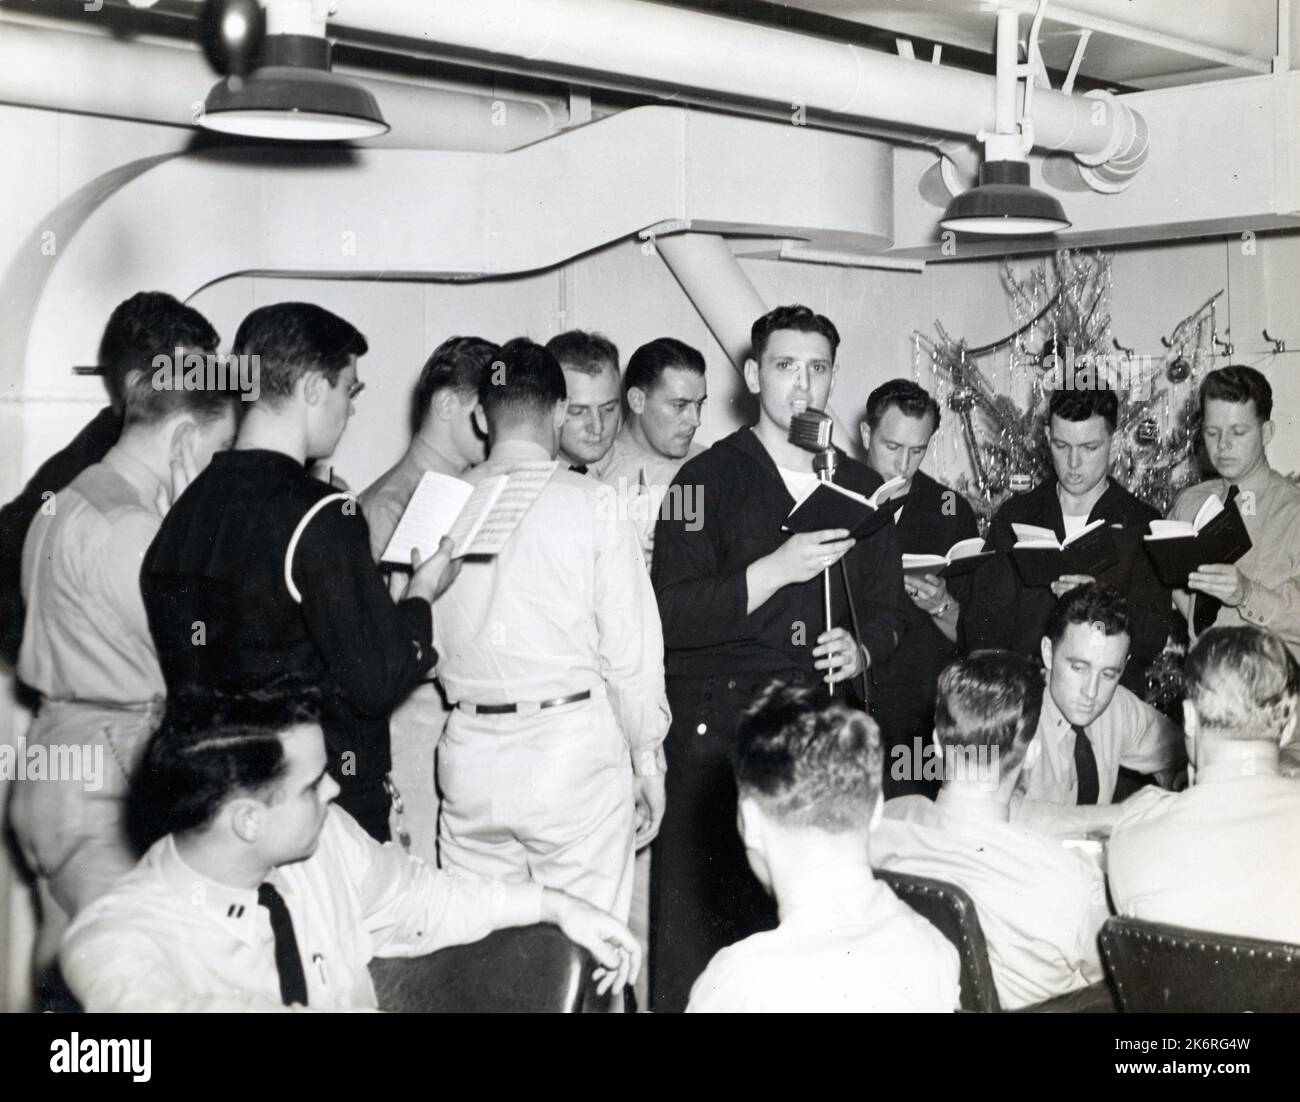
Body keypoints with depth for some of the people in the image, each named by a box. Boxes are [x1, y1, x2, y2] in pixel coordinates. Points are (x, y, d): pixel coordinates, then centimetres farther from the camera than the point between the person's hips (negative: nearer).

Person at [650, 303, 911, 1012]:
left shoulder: (860, 489, 16)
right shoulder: (709, 480, 2)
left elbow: (887, 607, 21)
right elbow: (675, 617, -9)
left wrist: (862, 649, -1)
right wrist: (779, 568, -18)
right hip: (717, 731, -3)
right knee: (702, 927, -6)